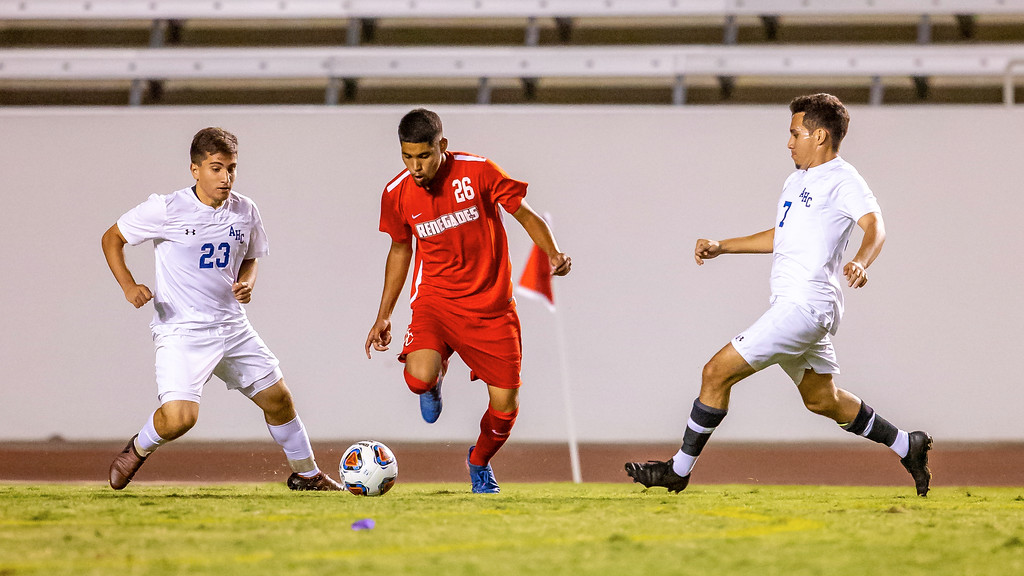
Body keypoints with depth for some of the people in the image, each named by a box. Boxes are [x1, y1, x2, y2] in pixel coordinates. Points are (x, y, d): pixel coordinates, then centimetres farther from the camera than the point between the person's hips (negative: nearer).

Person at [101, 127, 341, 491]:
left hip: (231, 326, 5)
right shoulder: (167, 210, -12)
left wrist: (246, 283, -2)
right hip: (181, 331, -5)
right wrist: (128, 286, -15)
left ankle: (305, 473, 32)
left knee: (278, 398, 10)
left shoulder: (245, 212, 2)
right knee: (179, 418, -22)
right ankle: (139, 449, 11)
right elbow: (112, 238, -1)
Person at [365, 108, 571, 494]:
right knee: (419, 378, -29)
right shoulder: (396, 194, -4)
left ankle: (480, 462, 32)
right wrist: (383, 316, 15)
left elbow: (525, 215, -2)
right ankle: (436, 378, 12)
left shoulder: (477, 172, -12)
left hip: (490, 304, -1)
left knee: (505, 407, -4)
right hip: (434, 299, 1)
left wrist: (553, 253, -21)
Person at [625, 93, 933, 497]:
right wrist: (721, 248, 27)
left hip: (805, 305, -10)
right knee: (822, 400, 19)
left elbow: (874, 227, -26)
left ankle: (679, 469, -4)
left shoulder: (842, 180, -10)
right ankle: (907, 446, 31)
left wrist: (860, 262, -46)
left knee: (717, 372, -11)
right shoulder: (797, 181, 19)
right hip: (791, 304, 10)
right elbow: (778, 237, 33)